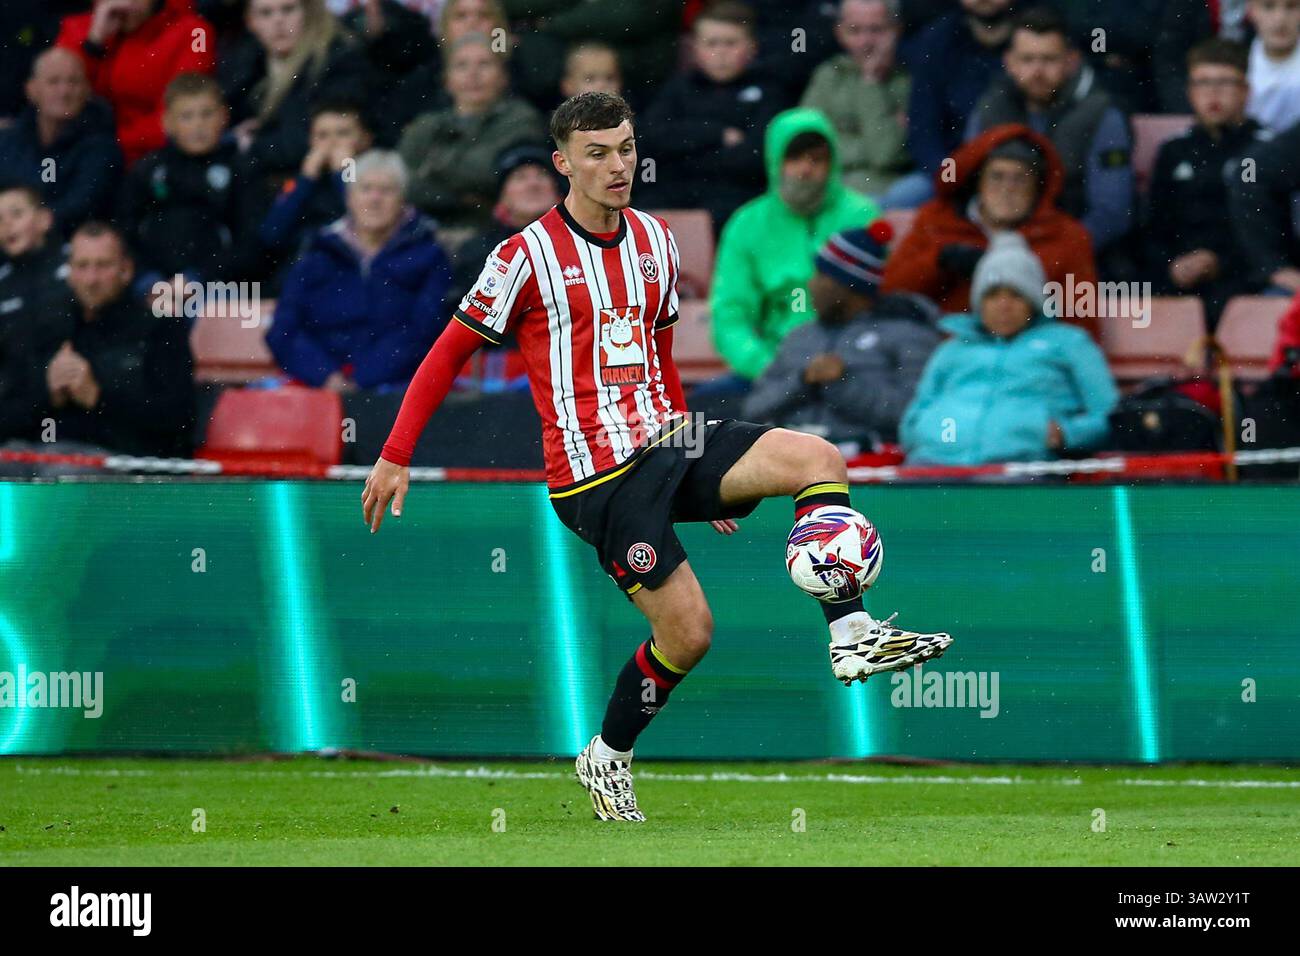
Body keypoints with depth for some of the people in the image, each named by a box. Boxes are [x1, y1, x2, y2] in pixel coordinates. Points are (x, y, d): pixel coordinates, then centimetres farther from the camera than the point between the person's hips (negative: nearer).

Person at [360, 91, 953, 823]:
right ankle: (607, 758, 10)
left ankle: (852, 636, -18)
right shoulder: (529, 256, -8)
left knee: (819, 459, -16)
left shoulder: (655, 240, 12)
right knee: (689, 631, -12)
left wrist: (707, 472, 26)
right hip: (597, 474, -6)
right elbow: (450, 353, 0)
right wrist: (395, 458, -2)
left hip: (663, 439, 6)